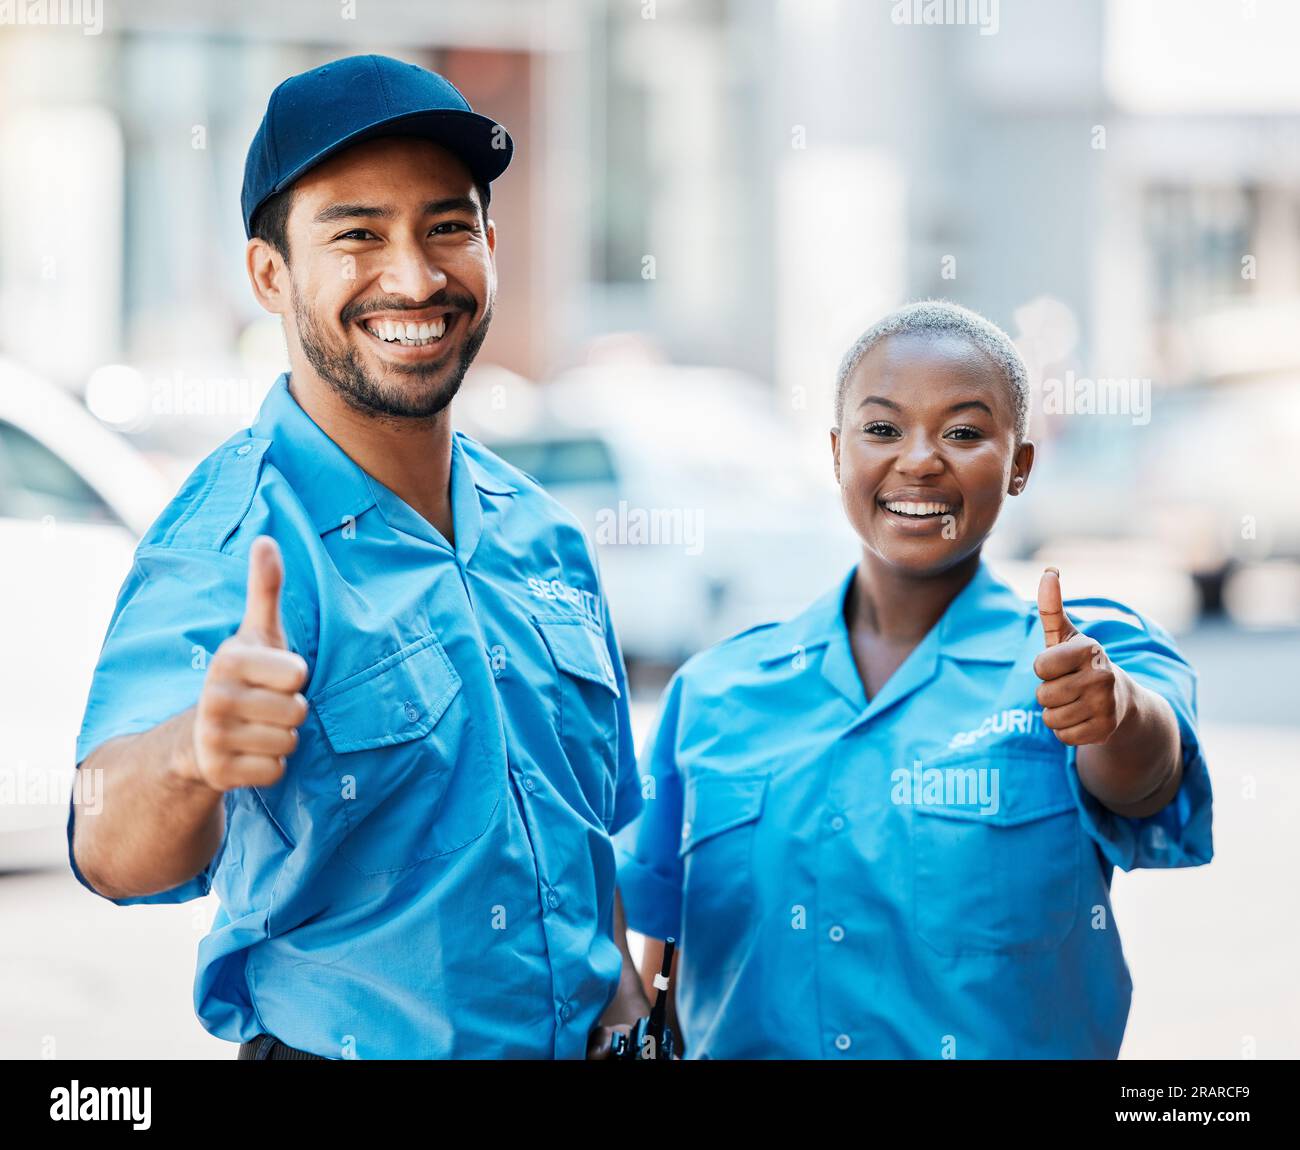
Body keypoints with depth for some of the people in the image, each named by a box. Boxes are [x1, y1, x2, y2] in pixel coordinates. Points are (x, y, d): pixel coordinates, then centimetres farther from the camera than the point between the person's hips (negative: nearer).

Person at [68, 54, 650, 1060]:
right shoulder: (226, 544, -18)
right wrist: (192, 759, -53)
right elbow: (121, 856, -34)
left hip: (579, 1039, 5)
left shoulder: (542, 534, 2)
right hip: (336, 1049, -5)